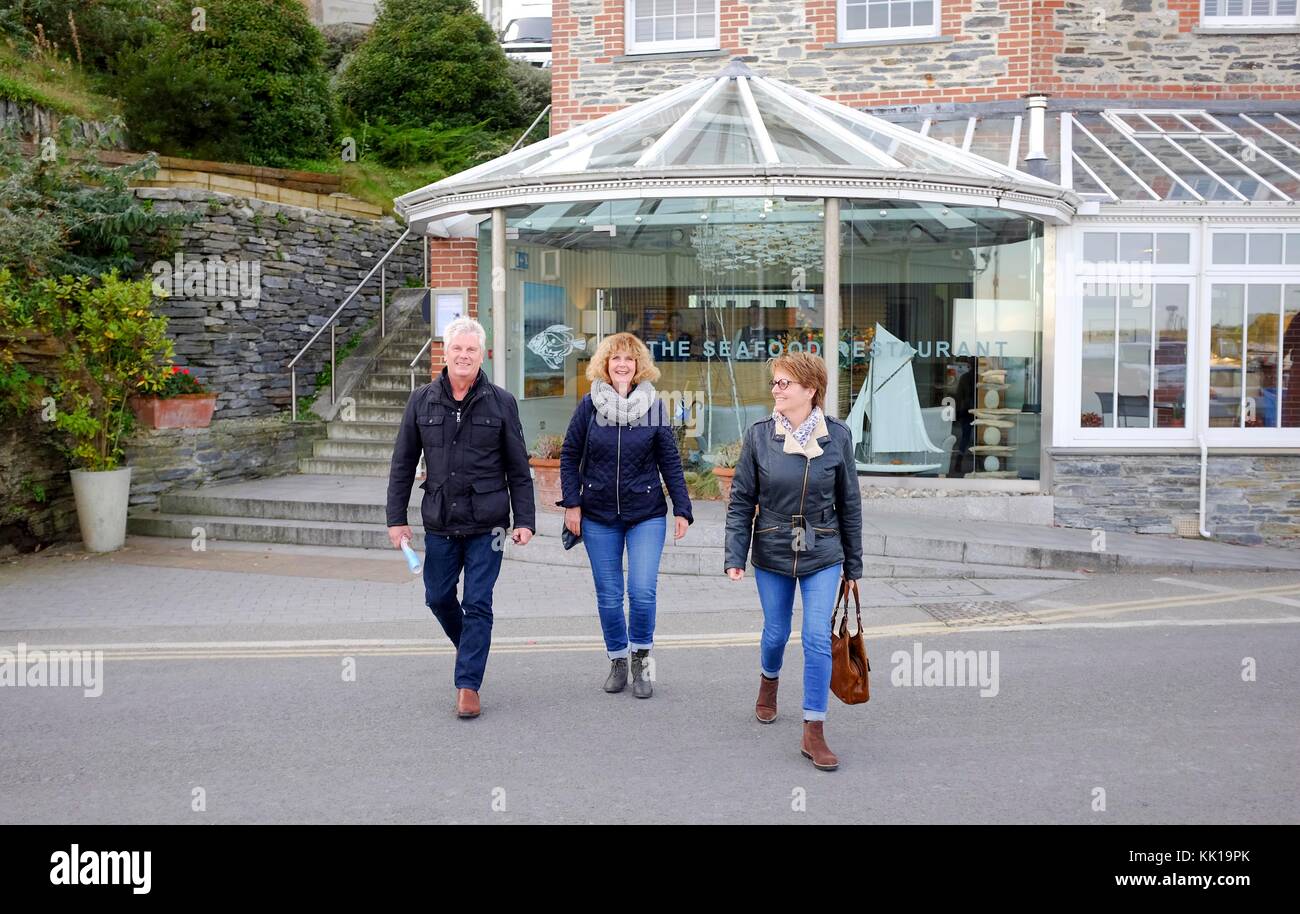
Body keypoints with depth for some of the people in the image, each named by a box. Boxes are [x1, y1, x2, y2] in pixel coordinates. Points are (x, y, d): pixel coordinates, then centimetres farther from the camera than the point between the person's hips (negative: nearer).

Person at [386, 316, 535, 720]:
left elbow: (518, 469, 2)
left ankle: (468, 686, 8)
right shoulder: (422, 401, 3)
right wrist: (396, 517, 3)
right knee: (438, 597, 12)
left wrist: (524, 520, -2)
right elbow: (403, 464, 7)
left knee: (478, 603, -1)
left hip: (486, 523, -2)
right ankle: (469, 646, 40)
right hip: (439, 522, 3)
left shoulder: (501, 402, -1)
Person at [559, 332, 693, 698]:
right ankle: (617, 661, 25)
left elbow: (670, 461, 1)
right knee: (609, 596, 6)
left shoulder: (654, 406, -1)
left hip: (646, 514, -1)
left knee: (642, 592, -10)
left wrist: (682, 509, -3)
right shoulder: (590, 404, -2)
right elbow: (569, 455, 3)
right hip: (598, 517, 1)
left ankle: (641, 658, 13)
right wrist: (572, 503, -3)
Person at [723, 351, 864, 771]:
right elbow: (741, 500, -2)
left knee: (818, 638, -7)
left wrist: (853, 563, 6)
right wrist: (735, 555, -8)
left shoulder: (837, 436, -5)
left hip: (822, 554, -1)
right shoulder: (759, 435, -6)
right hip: (771, 553, 1)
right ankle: (769, 680, 49)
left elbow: (849, 503, 3)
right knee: (776, 631, 15)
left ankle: (814, 732, 1)